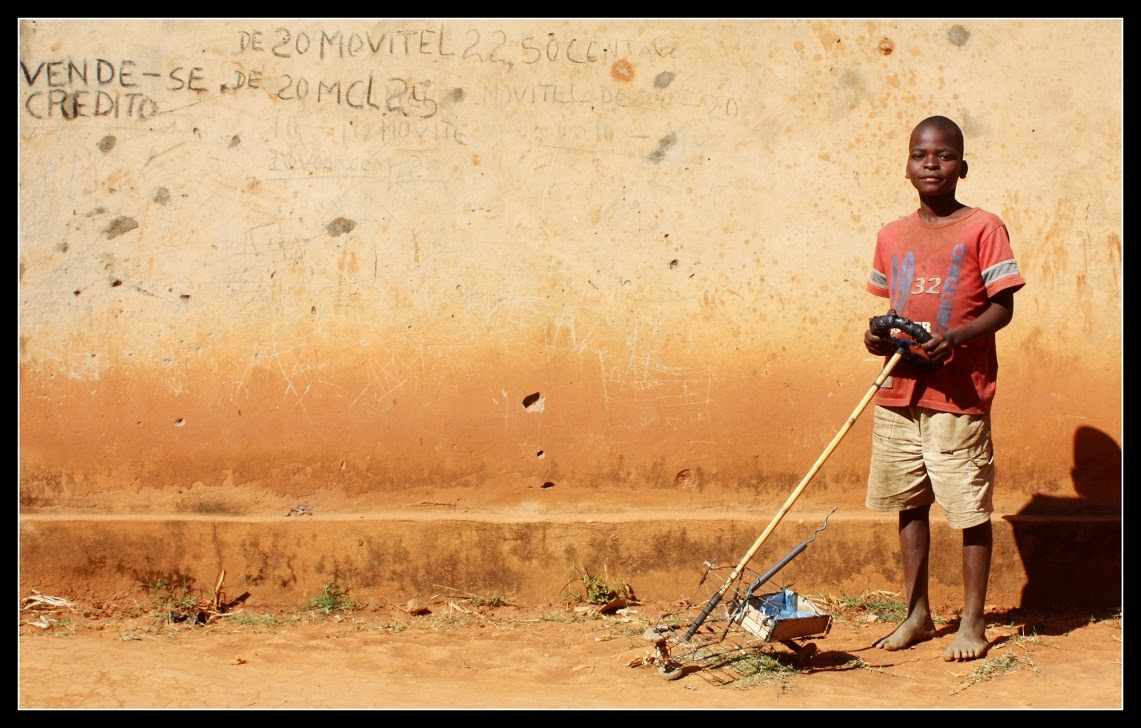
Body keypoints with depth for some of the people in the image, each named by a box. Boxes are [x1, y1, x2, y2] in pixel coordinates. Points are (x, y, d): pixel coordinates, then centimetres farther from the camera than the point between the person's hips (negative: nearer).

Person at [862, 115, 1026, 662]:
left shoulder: (983, 228, -5)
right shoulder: (891, 236, 10)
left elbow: (1002, 307, -7)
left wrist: (955, 336, -23)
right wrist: (879, 336, -2)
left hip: (959, 395, -5)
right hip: (898, 392, 5)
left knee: (971, 509, 0)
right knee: (908, 504, 12)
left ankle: (973, 622, 12)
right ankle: (917, 614, 25)